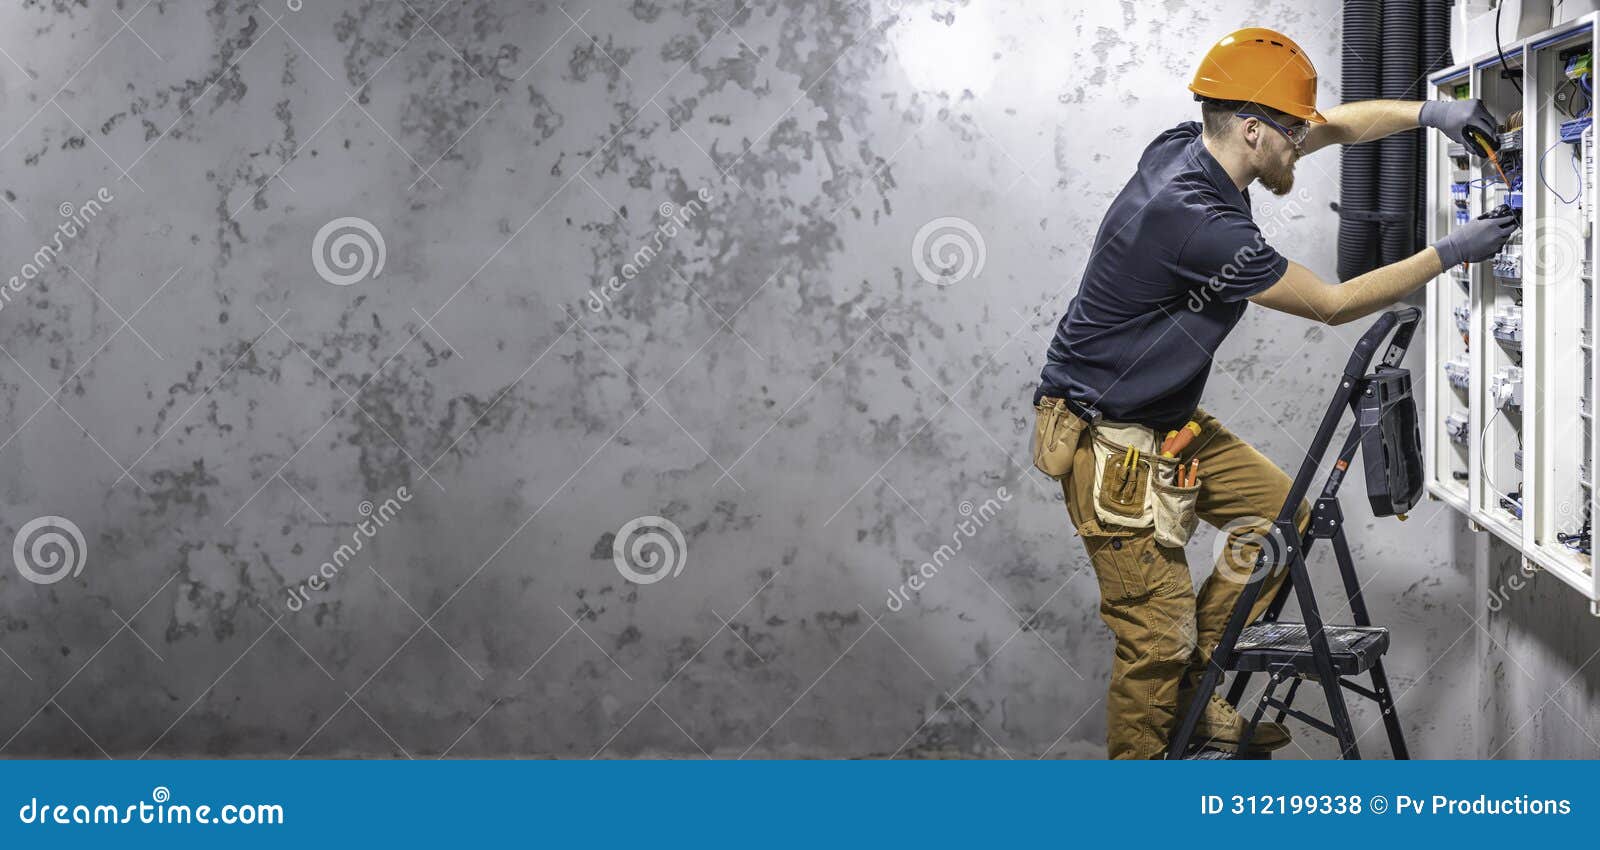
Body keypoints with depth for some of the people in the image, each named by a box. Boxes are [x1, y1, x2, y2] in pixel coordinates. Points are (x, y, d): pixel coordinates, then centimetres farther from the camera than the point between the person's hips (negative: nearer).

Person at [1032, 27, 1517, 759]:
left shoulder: (1186, 147, -1)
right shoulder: (1197, 220, -29)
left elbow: (1335, 125, 13)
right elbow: (1333, 304, -17)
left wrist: (1428, 112, -1)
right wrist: (1449, 254, -10)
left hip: (1171, 421, 10)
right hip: (1112, 442, -10)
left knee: (1280, 512, 12)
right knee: (1157, 635, -5)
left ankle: (1192, 697, 19)